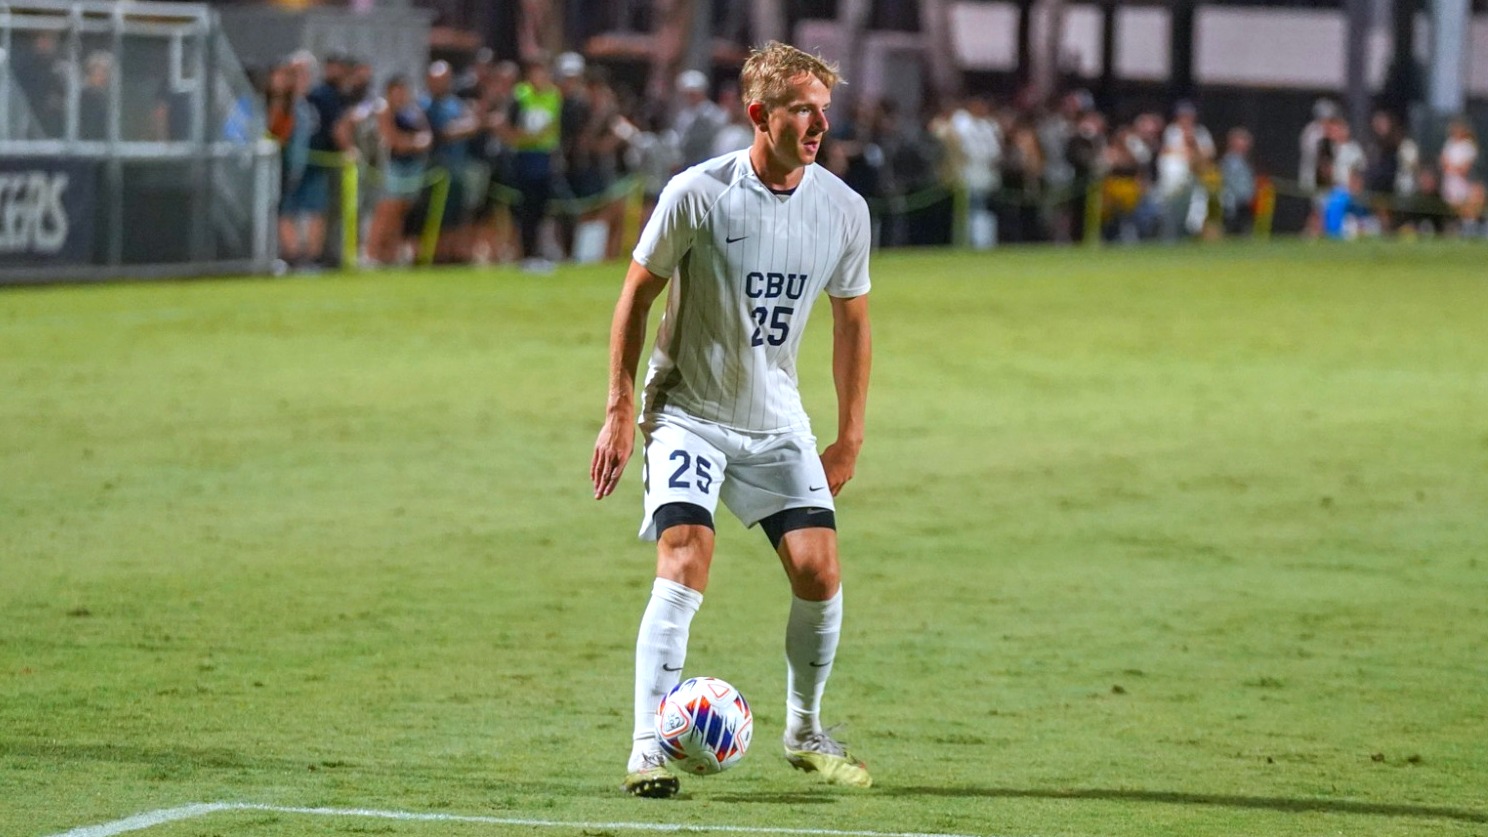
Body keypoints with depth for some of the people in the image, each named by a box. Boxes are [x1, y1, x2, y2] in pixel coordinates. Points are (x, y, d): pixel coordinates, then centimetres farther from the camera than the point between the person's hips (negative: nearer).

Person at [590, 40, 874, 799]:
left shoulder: (843, 209, -6)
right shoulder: (698, 194, -17)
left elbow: (851, 322, 9)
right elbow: (637, 293, -4)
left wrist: (850, 439, 9)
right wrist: (620, 411, -5)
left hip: (777, 422, 4)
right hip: (687, 413, -4)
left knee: (819, 571, -6)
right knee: (684, 564, -20)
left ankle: (804, 733, 17)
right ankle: (649, 749, -15)